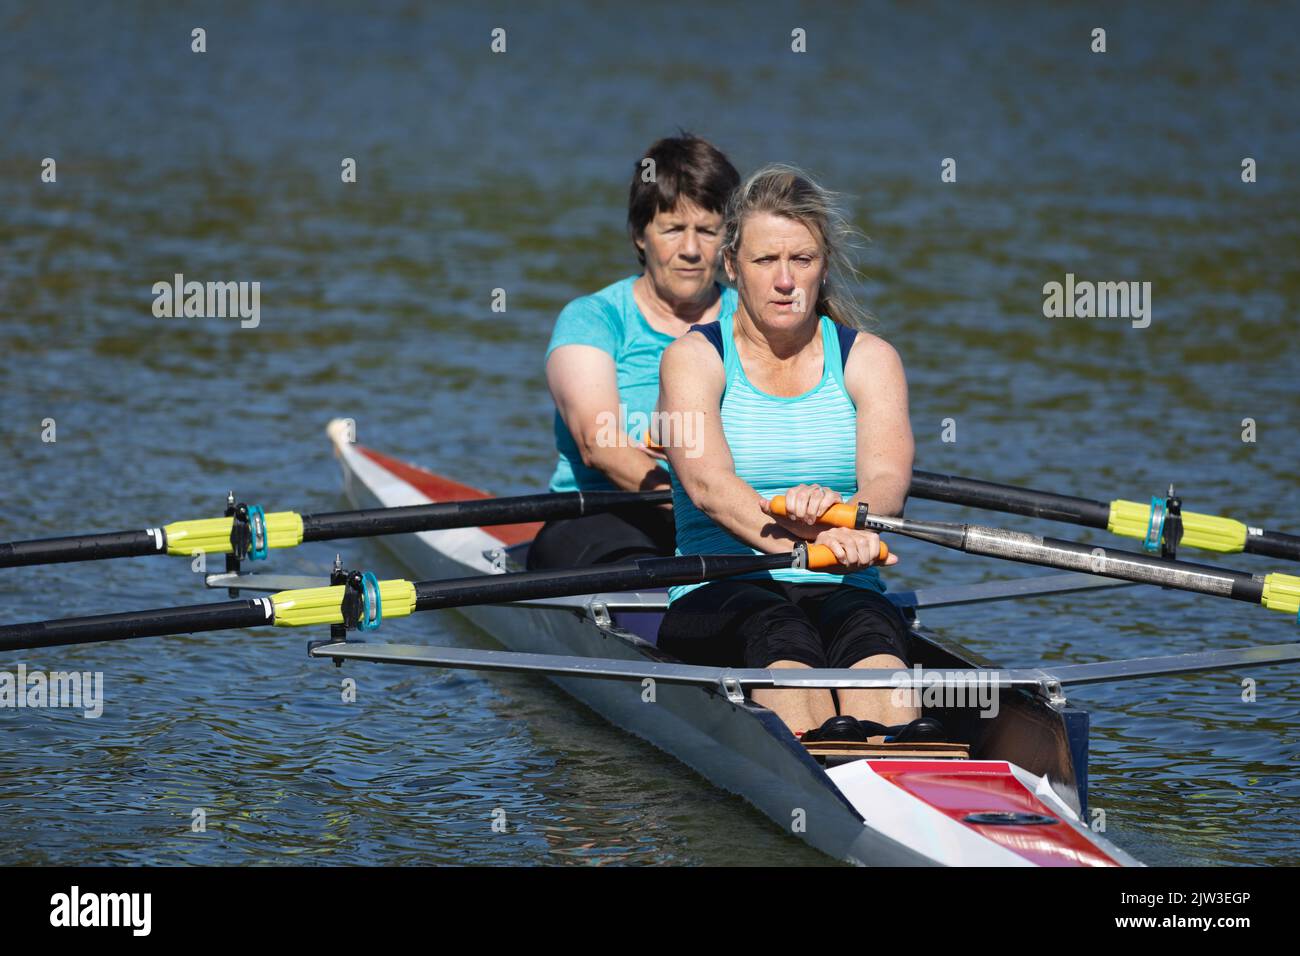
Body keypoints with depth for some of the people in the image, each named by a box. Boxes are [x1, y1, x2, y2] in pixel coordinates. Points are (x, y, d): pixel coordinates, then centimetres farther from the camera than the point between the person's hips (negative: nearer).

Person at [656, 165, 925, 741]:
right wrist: (809, 542, -37)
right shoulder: (693, 359, 3)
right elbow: (708, 483, -17)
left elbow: (887, 480, -9)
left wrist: (844, 512, -36)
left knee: (869, 628, -34)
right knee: (778, 629, -36)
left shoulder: (869, 359, 10)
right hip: (720, 595, -1)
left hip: (845, 593, 1)